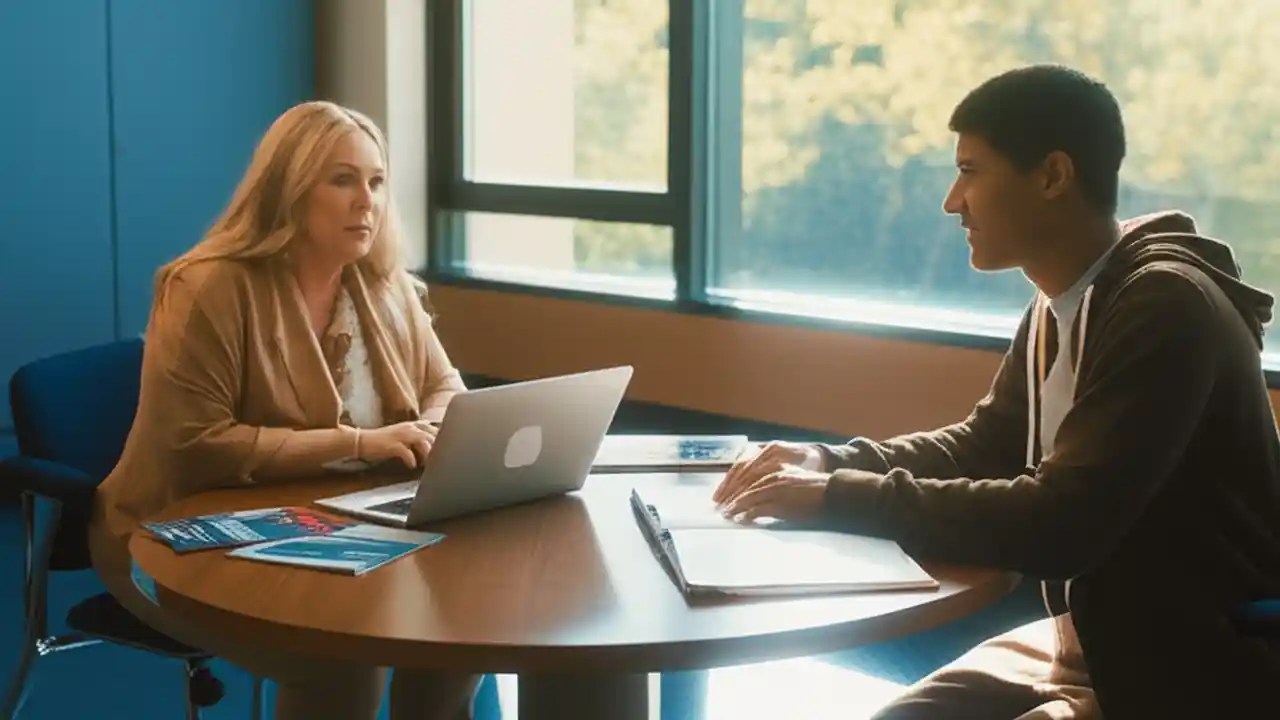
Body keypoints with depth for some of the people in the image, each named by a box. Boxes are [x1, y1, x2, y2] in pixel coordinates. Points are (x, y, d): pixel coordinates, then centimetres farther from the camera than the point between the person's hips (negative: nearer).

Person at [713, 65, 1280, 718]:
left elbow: (1061, 523, -29)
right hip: (1095, 640, 8)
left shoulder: (1165, 307, -23)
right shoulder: (1056, 309, 4)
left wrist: (839, 499, -24)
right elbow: (985, 447, 16)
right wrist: (831, 464, 0)